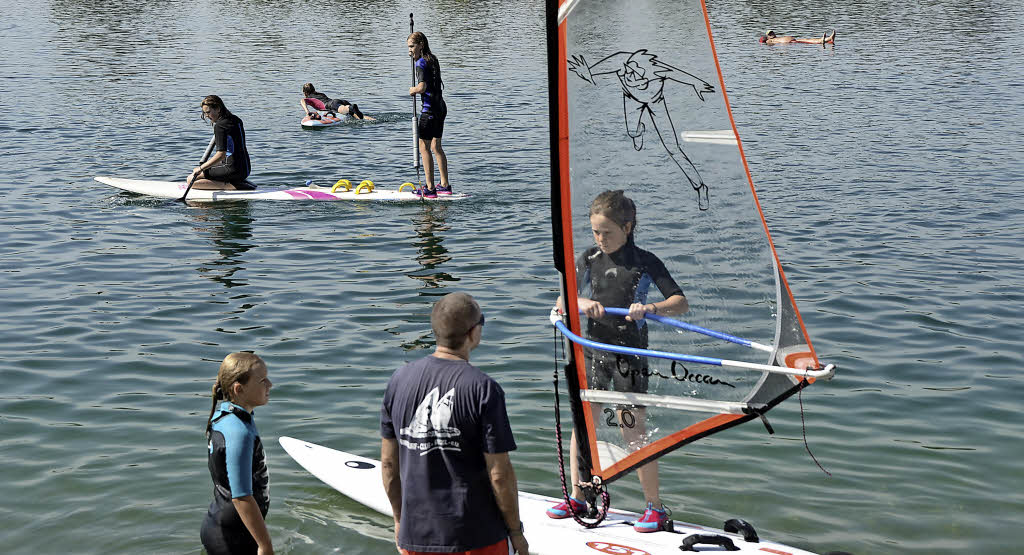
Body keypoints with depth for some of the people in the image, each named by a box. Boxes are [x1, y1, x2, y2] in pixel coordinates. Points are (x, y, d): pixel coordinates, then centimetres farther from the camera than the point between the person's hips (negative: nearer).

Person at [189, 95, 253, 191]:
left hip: (233, 170, -9)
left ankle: (228, 186, -15)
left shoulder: (220, 126, -15)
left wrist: (201, 168, -18)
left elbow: (221, 155, -23)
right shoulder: (236, 120, 10)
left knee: (191, 180, -9)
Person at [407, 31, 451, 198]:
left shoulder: (421, 63, -15)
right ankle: (445, 186, 21)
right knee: (436, 147, 18)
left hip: (430, 109, -9)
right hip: (441, 108, 9)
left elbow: (422, 87, -29)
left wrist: (413, 90, -8)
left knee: (424, 148, -2)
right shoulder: (432, 59, 11)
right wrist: (414, 57, 21)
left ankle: (430, 189, -4)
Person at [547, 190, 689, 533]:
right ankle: (577, 498, 20)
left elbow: (681, 303, -10)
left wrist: (650, 308, -29)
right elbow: (563, 302, 4)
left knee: (634, 433, -4)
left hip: (630, 354, -4)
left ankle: (655, 507, 7)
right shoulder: (589, 259, 5)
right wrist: (582, 303, -19)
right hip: (593, 349, 4)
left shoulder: (645, 262, -5)